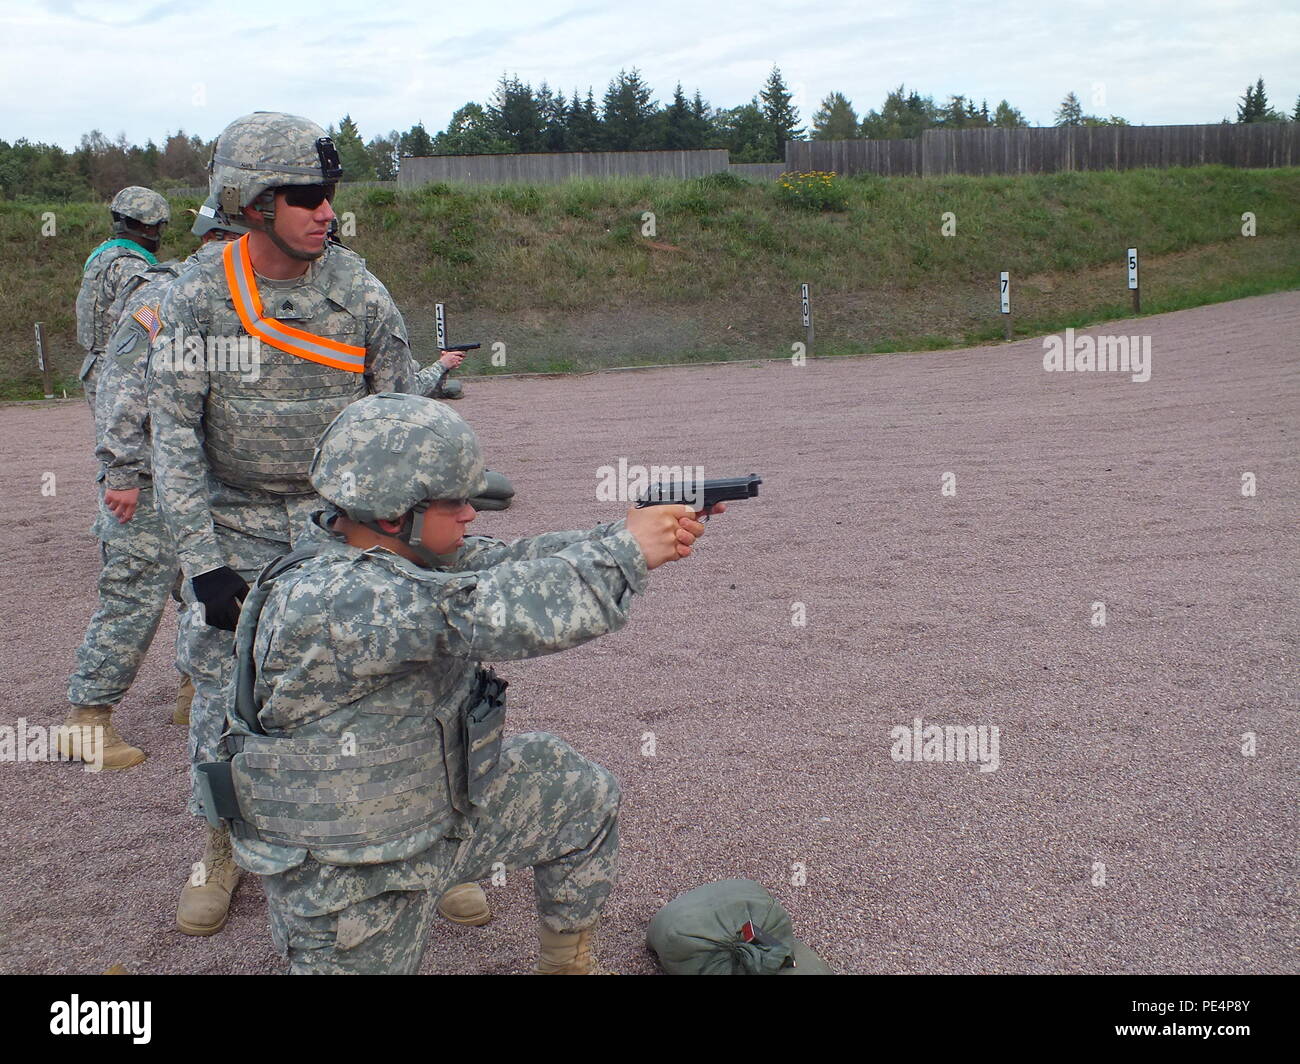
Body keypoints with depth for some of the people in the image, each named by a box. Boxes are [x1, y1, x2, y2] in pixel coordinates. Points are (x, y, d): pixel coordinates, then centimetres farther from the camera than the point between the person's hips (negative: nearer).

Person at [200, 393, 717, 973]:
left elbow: (503, 563, -6)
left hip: (437, 799, 9)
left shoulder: (404, 549, -6)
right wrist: (627, 549, -31)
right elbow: (491, 613, -40)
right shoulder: (328, 602, -34)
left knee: (586, 796, 13)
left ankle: (567, 963, 33)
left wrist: (623, 533, -17)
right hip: (347, 875, -9)